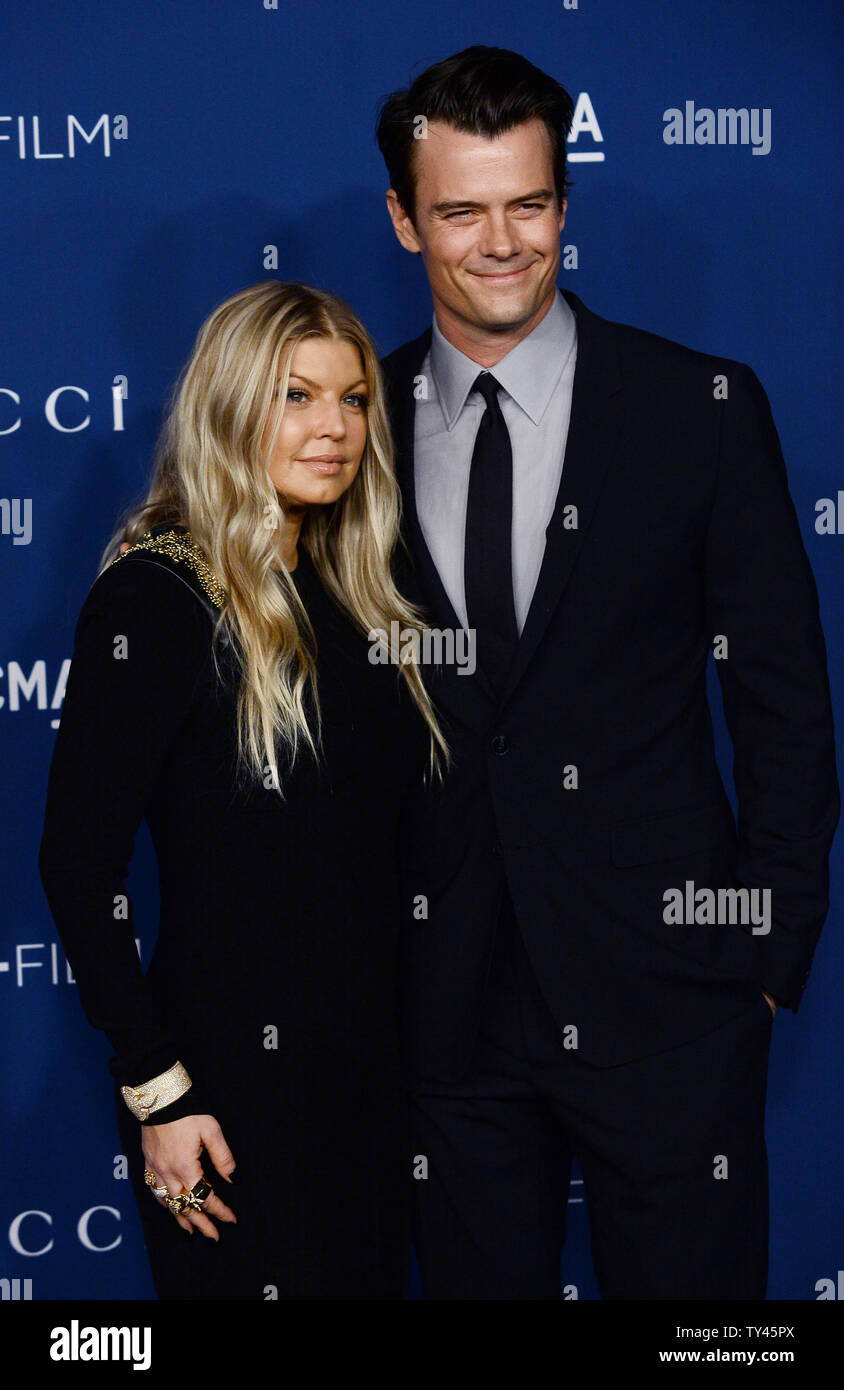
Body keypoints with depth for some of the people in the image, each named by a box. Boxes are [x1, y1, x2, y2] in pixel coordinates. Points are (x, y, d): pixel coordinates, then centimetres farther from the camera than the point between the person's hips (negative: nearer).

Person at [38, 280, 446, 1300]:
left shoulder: (351, 596, 10)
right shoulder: (155, 599, -11)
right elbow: (78, 864, -14)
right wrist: (157, 1092, -16)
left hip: (372, 1061, 7)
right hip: (237, 1074, -7)